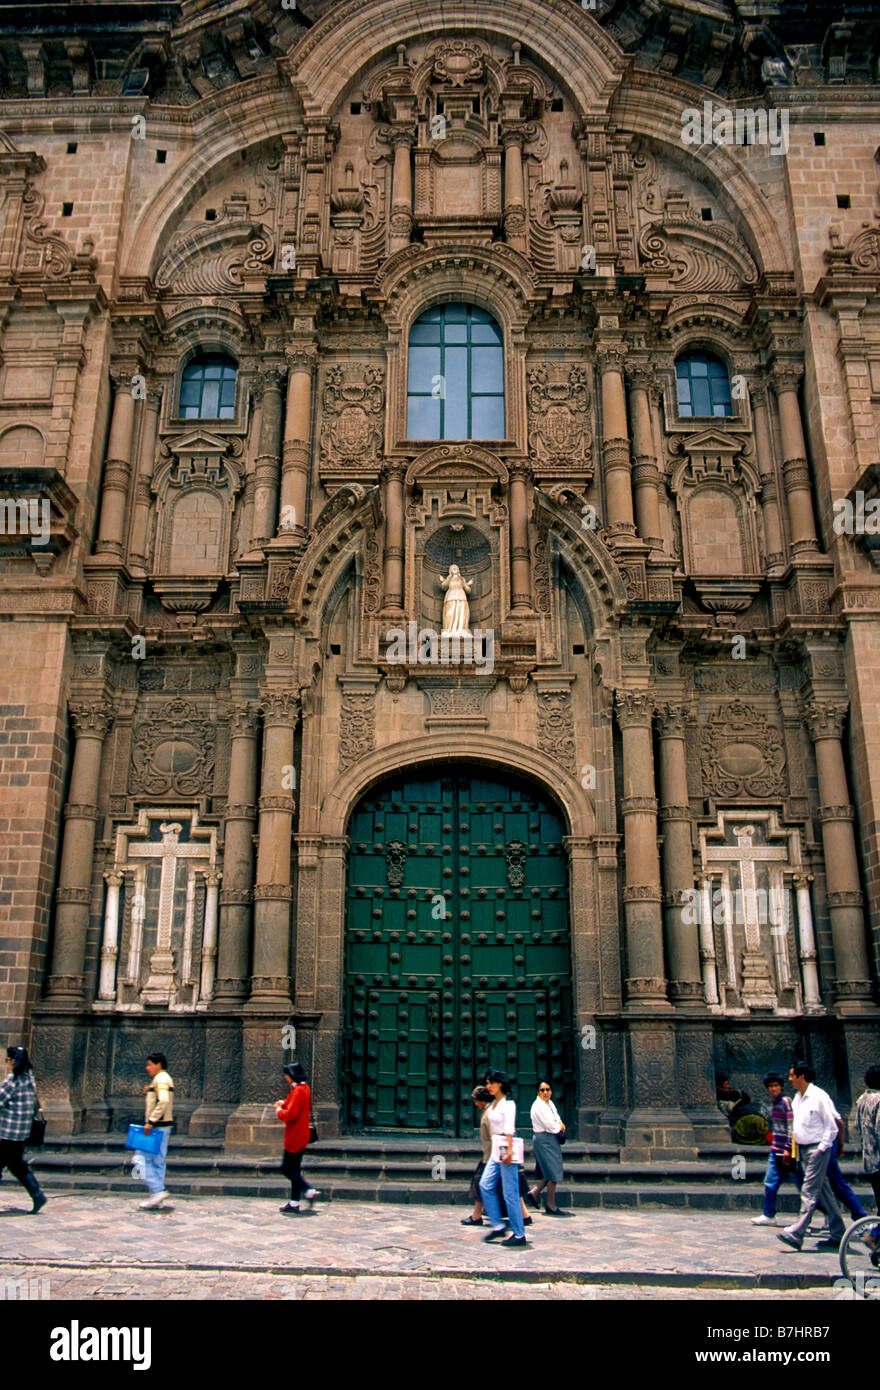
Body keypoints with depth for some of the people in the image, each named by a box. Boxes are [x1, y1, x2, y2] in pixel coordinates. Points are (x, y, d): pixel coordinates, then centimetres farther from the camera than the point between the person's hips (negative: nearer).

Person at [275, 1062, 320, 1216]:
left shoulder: (298, 1091, -20)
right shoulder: (305, 1088, 12)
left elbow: (291, 1115, -24)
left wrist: (279, 1110, -7)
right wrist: (284, 1104, 11)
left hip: (295, 1138, -10)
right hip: (301, 1137, 10)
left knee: (286, 1168, -3)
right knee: (294, 1169, 12)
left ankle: (309, 1191, -8)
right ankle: (294, 1204, 15)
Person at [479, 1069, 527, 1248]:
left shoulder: (507, 1103, -13)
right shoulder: (494, 1103, 13)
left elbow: (509, 1129, -21)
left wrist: (509, 1152, -27)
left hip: (506, 1148, -9)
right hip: (496, 1149, 9)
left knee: (510, 1192, -4)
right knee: (485, 1185, 5)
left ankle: (519, 1235, 4)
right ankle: (497, 1225, 14)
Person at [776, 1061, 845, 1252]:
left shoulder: (819, 1097, -14)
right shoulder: (798, 1098, 12)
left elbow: (832, 1126, -12)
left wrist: (821, 1148, -14)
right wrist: (794, 1149, 15)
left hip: (817, 1149, -9)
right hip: (804, 1149, 9)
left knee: (809, 1192, -11)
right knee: (824, 1192, 13)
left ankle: (796, 1234, -15)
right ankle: (838, 1234, 20)